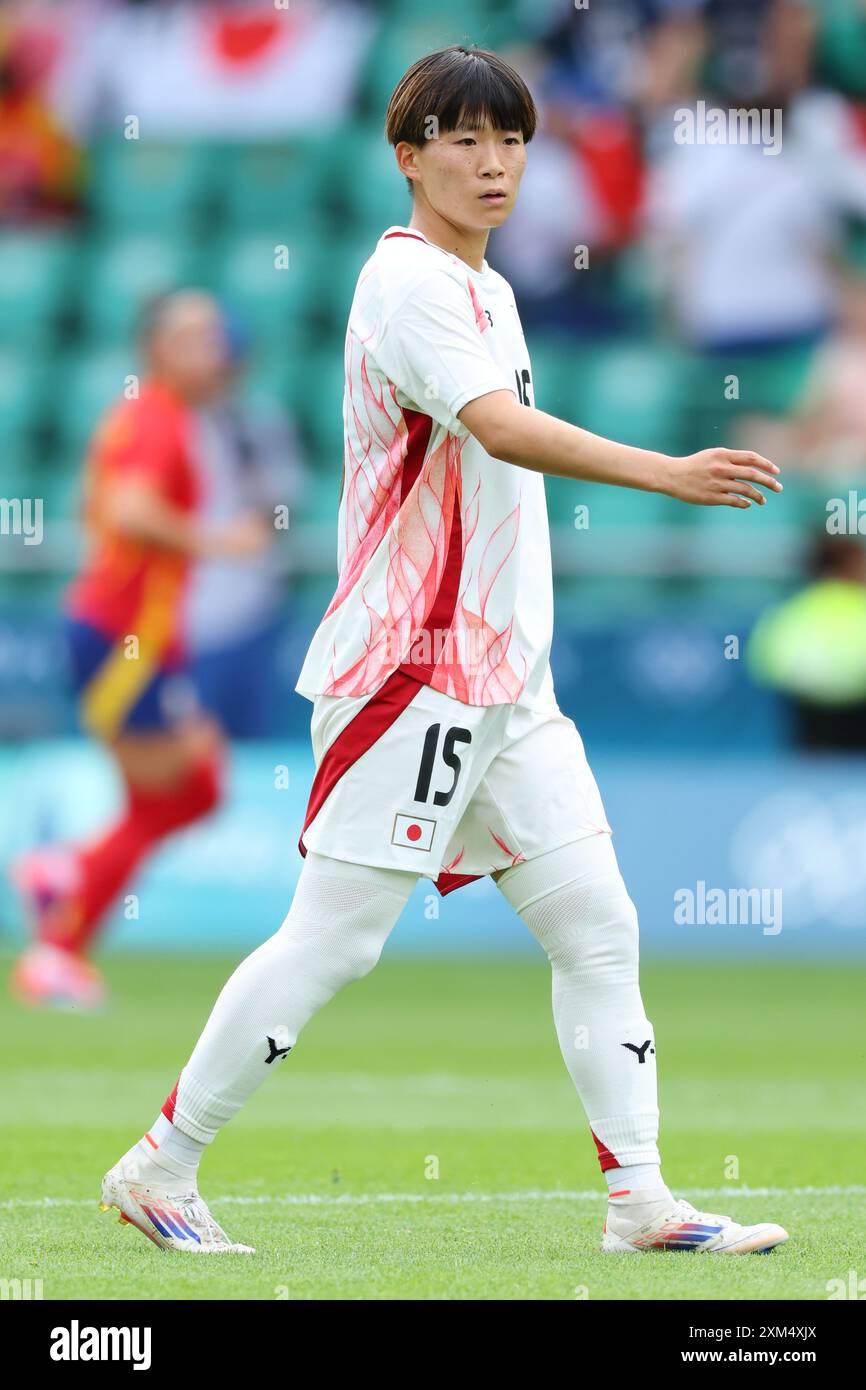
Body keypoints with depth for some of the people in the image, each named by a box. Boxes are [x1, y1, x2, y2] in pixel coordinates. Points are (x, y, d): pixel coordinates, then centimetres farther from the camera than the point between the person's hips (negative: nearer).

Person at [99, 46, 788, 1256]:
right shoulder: (410, 283, -13)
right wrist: (667, 474, -42)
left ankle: (640, 1201, 7)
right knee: (332, 942, -7)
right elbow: (502, 428, -30)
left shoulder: (487, 292, 17)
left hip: (506, 683, 9)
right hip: (411, 672, -9)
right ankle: (160, 1169, 2)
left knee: (598, 927, 5)